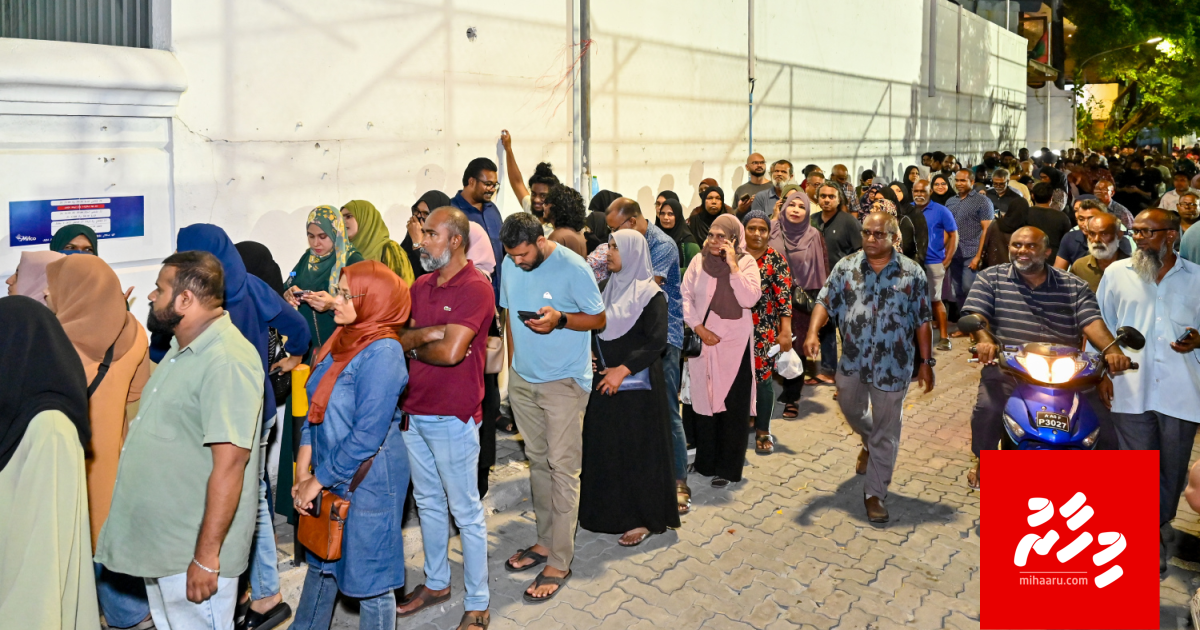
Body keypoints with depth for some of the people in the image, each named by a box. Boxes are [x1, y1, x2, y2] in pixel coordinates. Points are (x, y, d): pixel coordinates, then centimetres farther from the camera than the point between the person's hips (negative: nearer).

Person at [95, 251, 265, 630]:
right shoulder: (183, 349, 9)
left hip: (193, 550, -10)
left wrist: (207, 556, -24)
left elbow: (229, 463, -26)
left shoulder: (227, 361, -23)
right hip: (158, 541, 10)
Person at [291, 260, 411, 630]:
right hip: (330, 476, 8)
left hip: (368, 481, -8)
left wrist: (319, 481, -14)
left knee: (368, 577, 8)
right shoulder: (342, 340, 3)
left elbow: (367, 435, -24)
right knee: (321, 561, 25)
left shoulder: (382, 353, -23)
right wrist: (304, 471, -1)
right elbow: (317, 406, 7)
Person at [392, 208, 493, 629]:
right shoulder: (421, 286, 10)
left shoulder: (476, 288, -15)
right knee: (428, 503, 20)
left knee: (465, 512, 3)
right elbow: (398, 338, 3)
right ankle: (436, 583, 37)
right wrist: (427, 333, -17)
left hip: (452, 418, -8)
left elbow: (451, 352, -24)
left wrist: (416, 346, -6)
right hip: (414, 411, 8)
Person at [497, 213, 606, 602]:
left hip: (564, 382, -6)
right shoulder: (510, 266, 5)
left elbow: (598, 318, -8)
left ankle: (559, 562, 3)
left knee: (562, 468, -3)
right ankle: (546, 541, 27)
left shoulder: (573, 269, -14)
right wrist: (513, 363, 11)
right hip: (521, 380, 6)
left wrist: (560, 319, -25)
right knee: (537, 462, 13)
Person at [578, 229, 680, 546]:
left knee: (638, 450, 1)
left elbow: (656, 341, -16)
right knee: (605, 447, 12)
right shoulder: (609, 287, 10)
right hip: (605, 381, 7)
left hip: (637, 384, -7)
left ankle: (643, 519, 13)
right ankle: (610, 510, 26)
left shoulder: (650, 294, -11)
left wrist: (622, 370, -19)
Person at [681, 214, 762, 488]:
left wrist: (733, 265, -18)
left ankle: (727, 467, 12)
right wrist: (700, 329, -9)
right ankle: (705, 461, 22)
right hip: (703, 340, 2)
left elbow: (749, 299, -15)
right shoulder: (699, 261, 3)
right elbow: (685, 296, 0)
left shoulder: (746, 262, -2)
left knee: (732, 404, 2)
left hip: (734, 342, -2)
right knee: (704, 398, 8)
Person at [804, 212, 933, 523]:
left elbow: (922, 321, 0)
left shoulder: (912, 273, -3)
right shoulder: (846, 267, 0)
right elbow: (825, 302, -4)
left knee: (885, 432, 5)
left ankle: (875, 494, 18)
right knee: (851, 410, 23)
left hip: (893, 366, -2)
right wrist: (812, 332, -22)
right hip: (853, 361, 3)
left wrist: (926, 362, -1)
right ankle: (869, 442, 57)